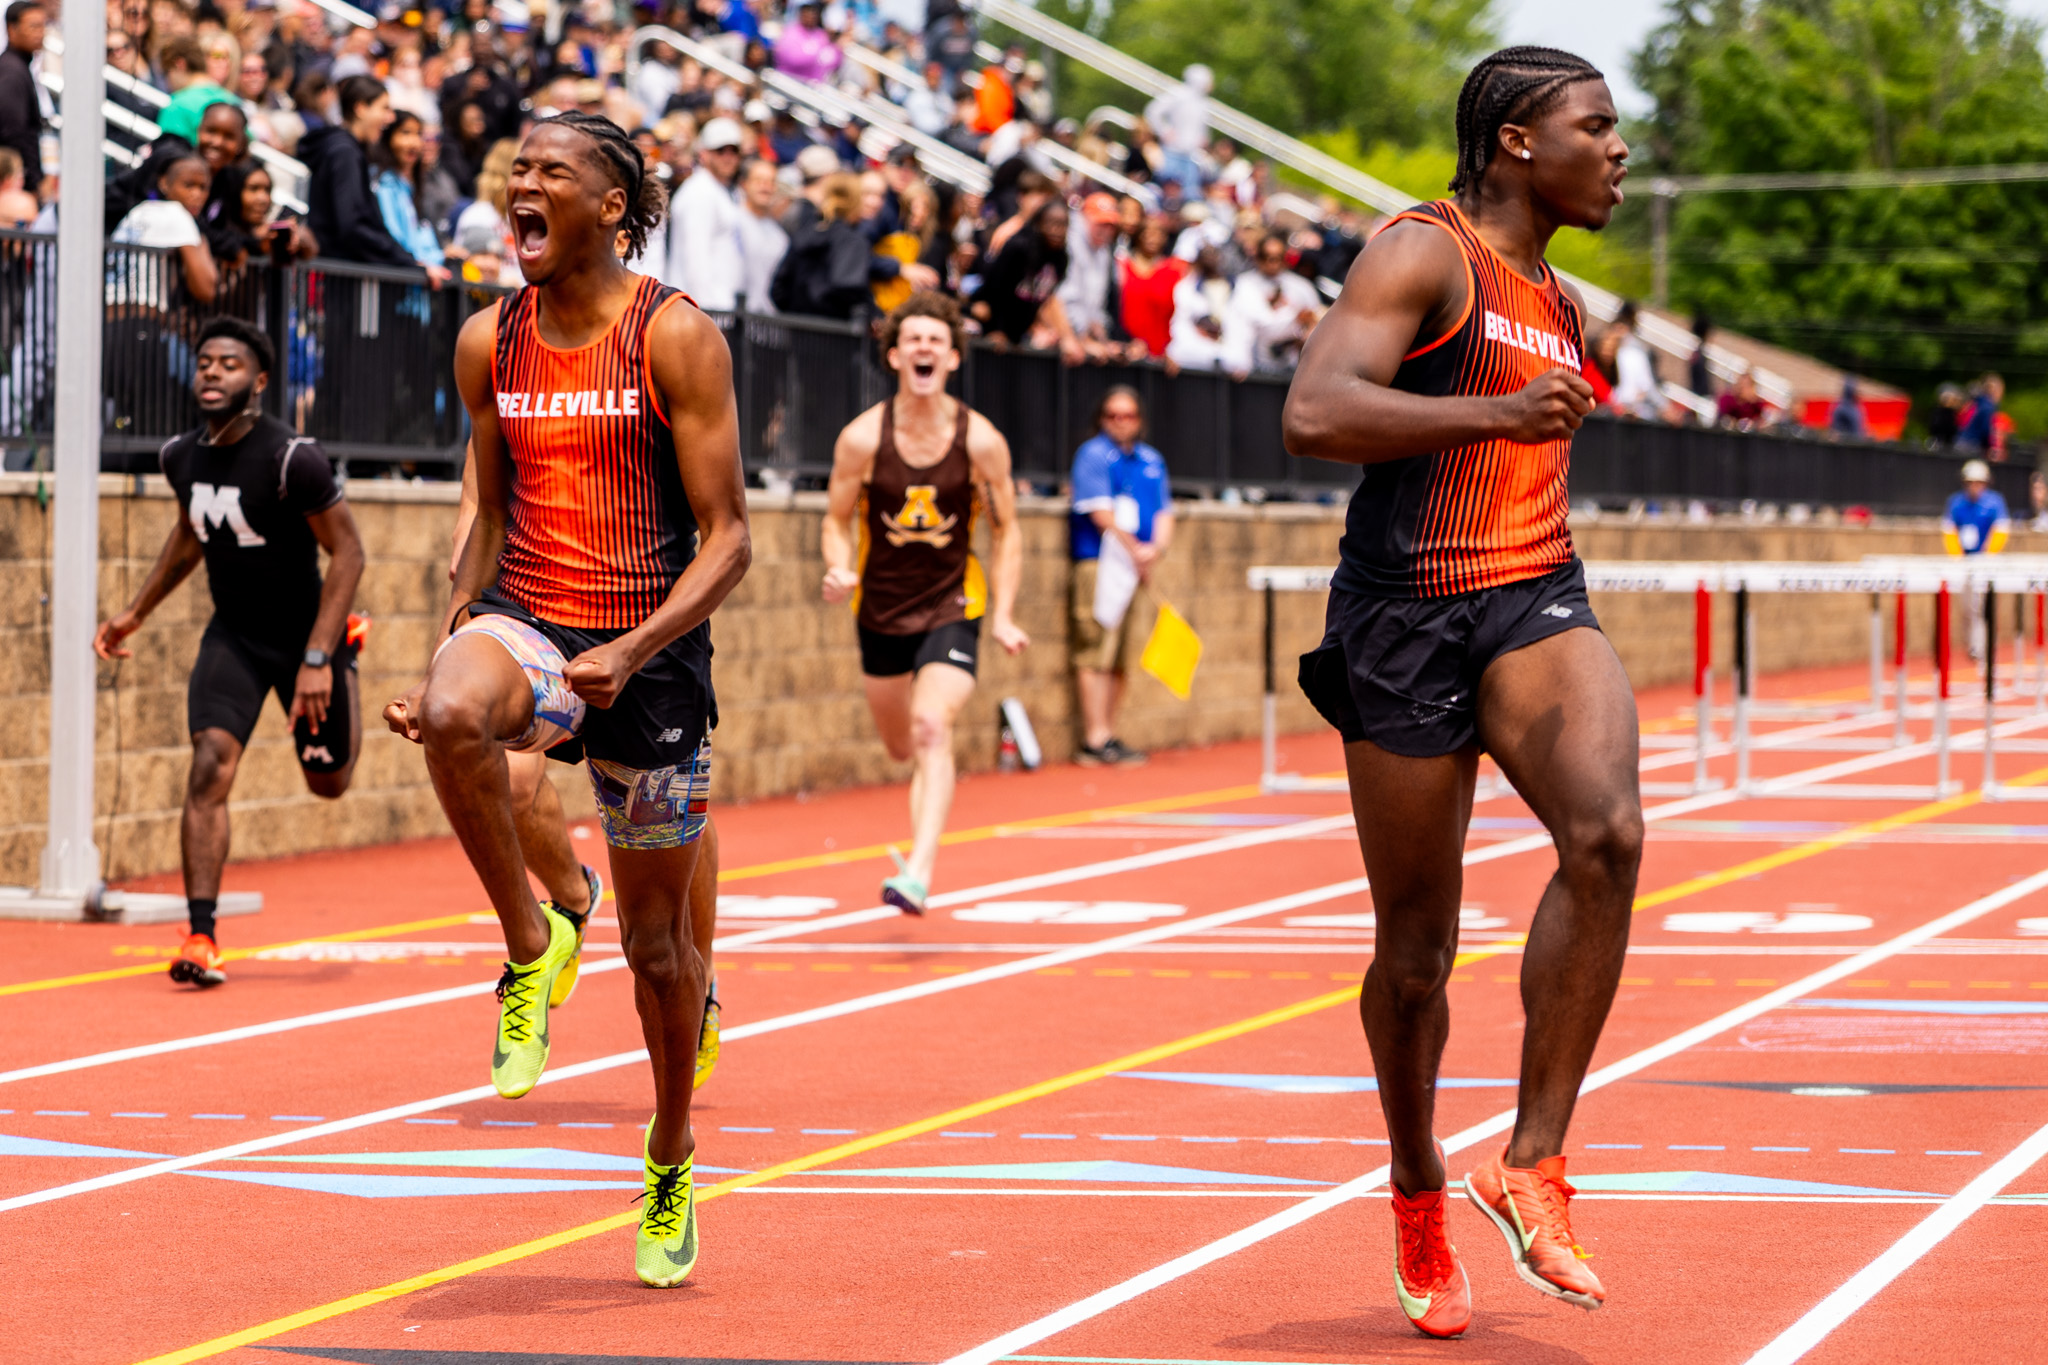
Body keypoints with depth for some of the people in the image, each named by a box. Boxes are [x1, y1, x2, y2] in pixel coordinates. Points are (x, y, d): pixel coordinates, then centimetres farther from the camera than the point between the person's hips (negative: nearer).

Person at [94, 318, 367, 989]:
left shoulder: (291, 457, -25)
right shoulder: (182, 456, -5)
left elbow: (347, 553, -20)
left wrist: (317, 659, -25)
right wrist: (136, 612, 15)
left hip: (305, 632, -4)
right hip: (232, 636, 4)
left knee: (327, 782, 15)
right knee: (210, 764, -18)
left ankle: (345, 662, 50)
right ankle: (201, 935, -17)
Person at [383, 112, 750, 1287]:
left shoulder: (676, 337, -9)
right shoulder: (488, 343, 5)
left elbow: (728, 538, -10)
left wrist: (631, 652, -24)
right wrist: (441, 660, 7)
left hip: (650, 649, -3)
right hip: (523, 617, 3)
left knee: (657, 940, 8)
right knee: (455, 718, -37)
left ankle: (671, 1163, 32)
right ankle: (533, 945, -15)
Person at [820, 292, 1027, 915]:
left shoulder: (982, 442, -11)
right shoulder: (862, 438, -11)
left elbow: (1006, 529, 0)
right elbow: (837, 520, 0)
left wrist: (1002, 615, -8)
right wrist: (841, 571, -21)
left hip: (952, 606, -2)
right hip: (881, 608, 2)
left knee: (932, 729, -23)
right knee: (899, 743, 17)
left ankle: (919, 871, -31)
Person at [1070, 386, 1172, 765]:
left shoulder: (1151, 461, 18)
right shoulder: (1093, 454, -3)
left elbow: (1164, 513, 15)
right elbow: (1100, 513, -11)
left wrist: (1155, 550, -4)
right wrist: (1135, 550, -8)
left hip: (1137, 567, 7)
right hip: (1098, 562, -7)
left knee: (1120, 657, 8)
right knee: (1095, 651, -9)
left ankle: (1108, 736, 13)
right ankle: (1094, 739, -11)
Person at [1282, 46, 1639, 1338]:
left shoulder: (1567, 309, 18)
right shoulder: (1424, 254, -7)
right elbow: (1314, 413, -23)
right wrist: (1493, 414, -30)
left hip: (1536, 604, 5)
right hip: (1405, 618, -5)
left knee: (1608, 833, -25)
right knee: (1417, 944, 3)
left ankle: (1533, 1158, -18)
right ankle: (1419, 1198, 28)